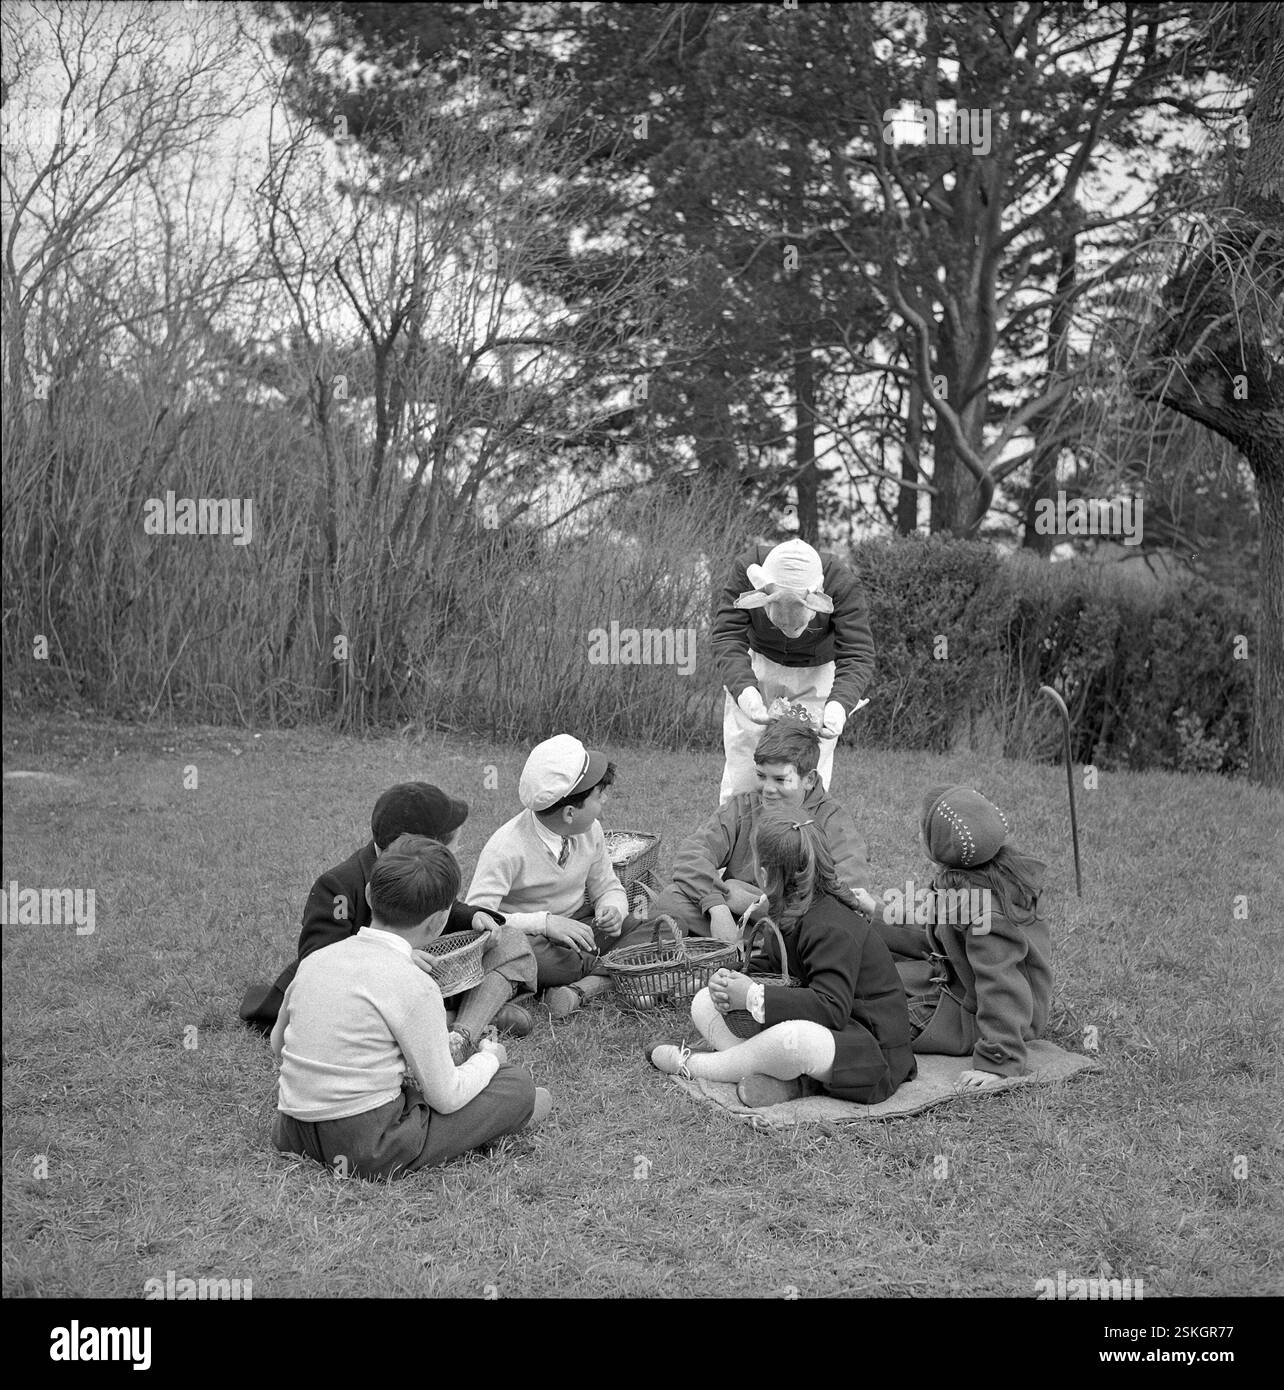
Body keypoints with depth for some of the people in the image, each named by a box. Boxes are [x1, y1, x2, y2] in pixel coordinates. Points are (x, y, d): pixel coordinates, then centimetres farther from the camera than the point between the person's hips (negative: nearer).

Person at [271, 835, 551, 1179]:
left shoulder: (315, 959, 3)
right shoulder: (414, 985, -16)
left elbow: (278, 1044, 17)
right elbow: (445, 1096, -10)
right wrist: (488, 1058, 9)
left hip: (292, 1137, 7)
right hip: (371, 1154, -7)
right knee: (517, 1083, -2)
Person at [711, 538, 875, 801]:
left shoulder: (842, 584, -32)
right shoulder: (746, 570, -31)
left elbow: (858, 656, -32)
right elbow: (727, 639, -32)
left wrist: (840, 703, -51)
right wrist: (743, 689, -50)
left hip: (818, 672, -1)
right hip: (756, 666, 1)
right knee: (740, 772, 0)